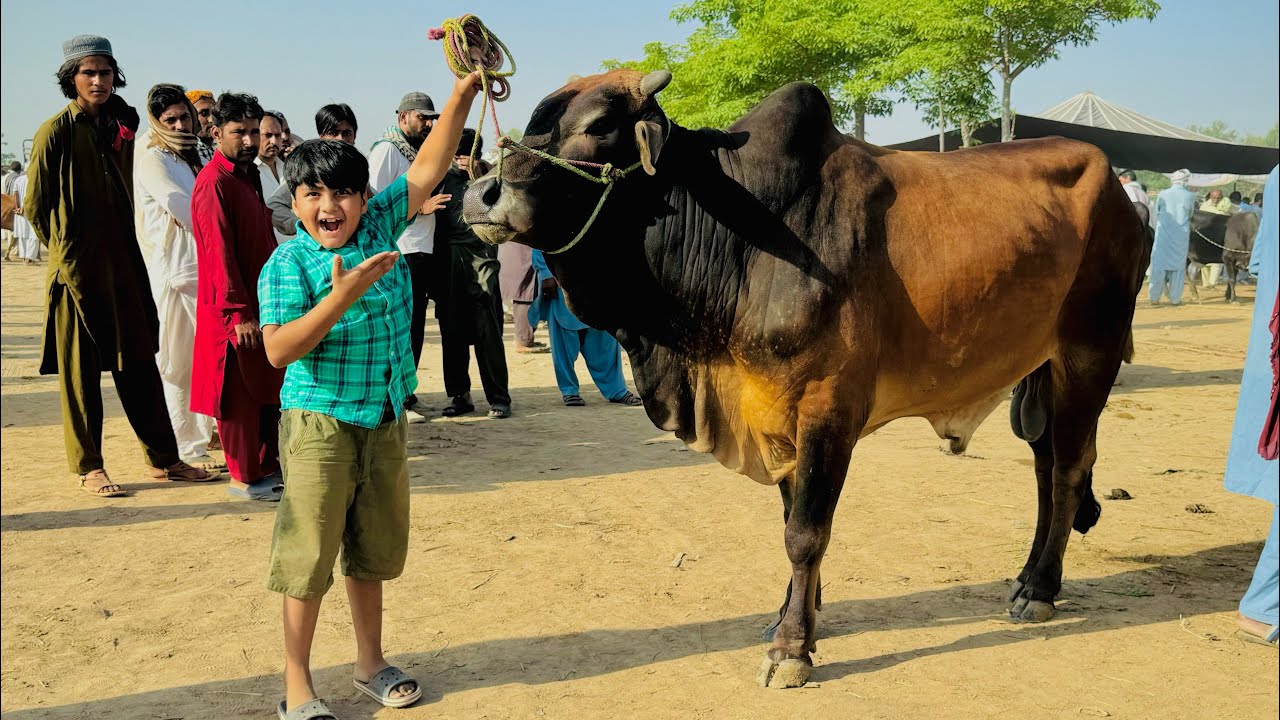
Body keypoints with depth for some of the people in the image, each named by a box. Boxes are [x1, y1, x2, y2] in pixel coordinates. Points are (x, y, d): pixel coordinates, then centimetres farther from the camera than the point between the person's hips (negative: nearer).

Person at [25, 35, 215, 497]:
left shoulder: (120, 127, 11)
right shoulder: (57, 130, -8)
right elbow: (35, 206, -6)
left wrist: (125, 249, 12)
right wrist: (68, 251, 0)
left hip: (123, 264, 6)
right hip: (78, 268, -6)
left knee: (140, 363, 9)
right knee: (80, 369, 3)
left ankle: (163, 459, 16)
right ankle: (88, 468, 12)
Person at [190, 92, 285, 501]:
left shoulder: (248, 175, 14)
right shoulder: (214, 183, -15)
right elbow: (219, 252, -20)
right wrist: (240, 313, -22)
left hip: (262, 300, 9)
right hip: (235, 311, -9)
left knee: (269, 388, 15)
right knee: (240, 394, 0)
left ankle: (267, 465, 27)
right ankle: (244, 478, 9)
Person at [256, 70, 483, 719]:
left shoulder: (379, 228, 2)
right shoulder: (287, 264, -12)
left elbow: (426, 169, 3)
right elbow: (279, 350, -21)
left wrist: (462, 95, -3)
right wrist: (343, 295, -28)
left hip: (386, 421, 5)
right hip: (321, 424, -5)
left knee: (372, 549, 17)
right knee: (309, 557, 3)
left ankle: (370, 663, 33)